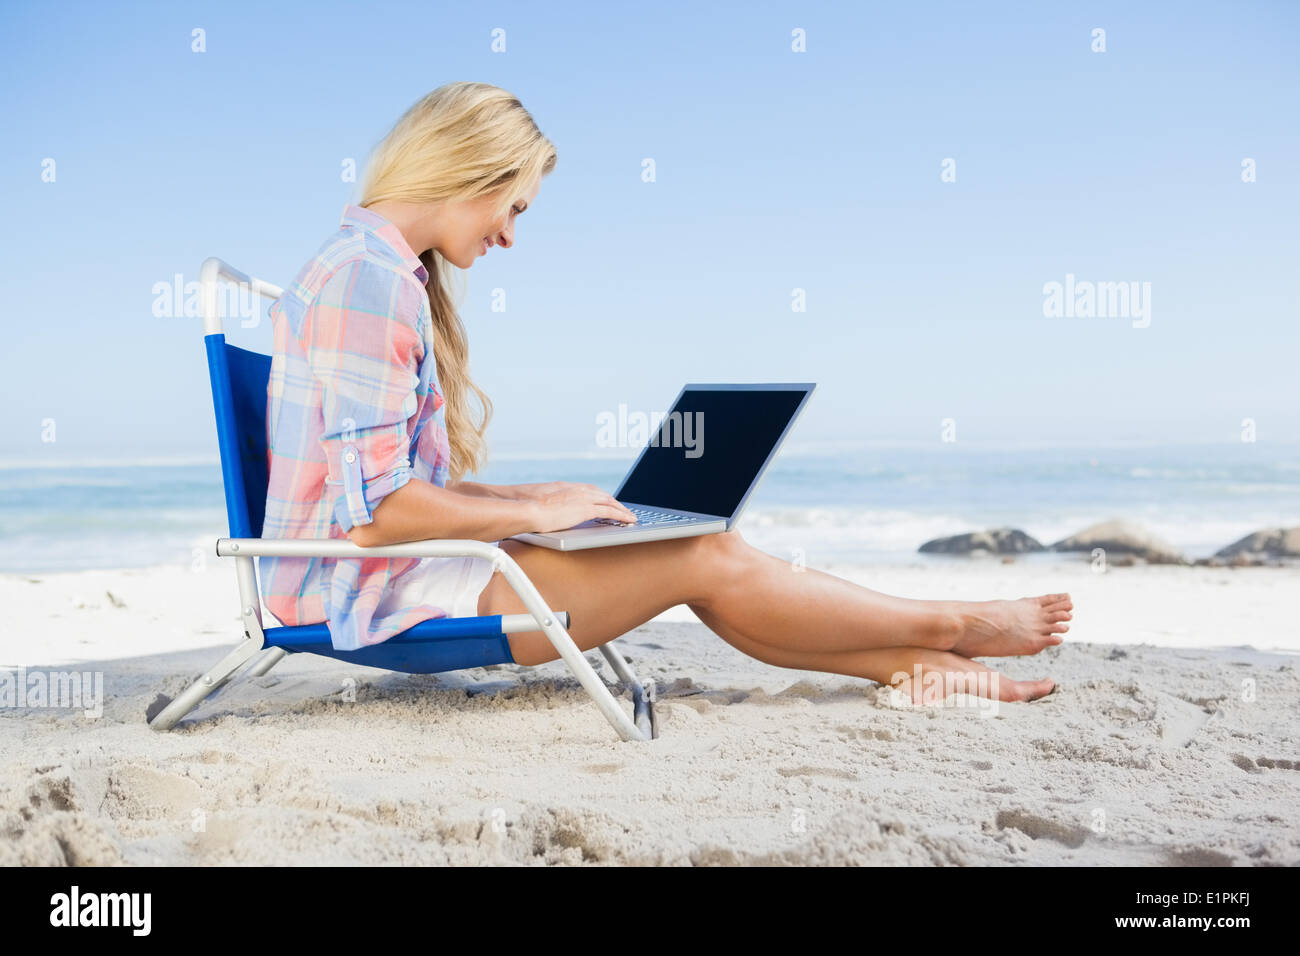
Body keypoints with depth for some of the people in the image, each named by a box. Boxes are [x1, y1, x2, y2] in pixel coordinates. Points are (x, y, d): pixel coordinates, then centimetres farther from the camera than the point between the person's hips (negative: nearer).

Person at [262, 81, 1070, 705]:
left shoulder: (380, 270, 15)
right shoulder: (371, 277, -18)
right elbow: (376, 509, -24)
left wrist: (530, 499, 6)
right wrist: (536, 511, -13)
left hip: (386, 573, 10)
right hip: (374, 594, -10)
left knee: (707, 553, 3)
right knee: (710, 560, -9)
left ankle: (917, 664, 6)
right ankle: (951, 627, 7)